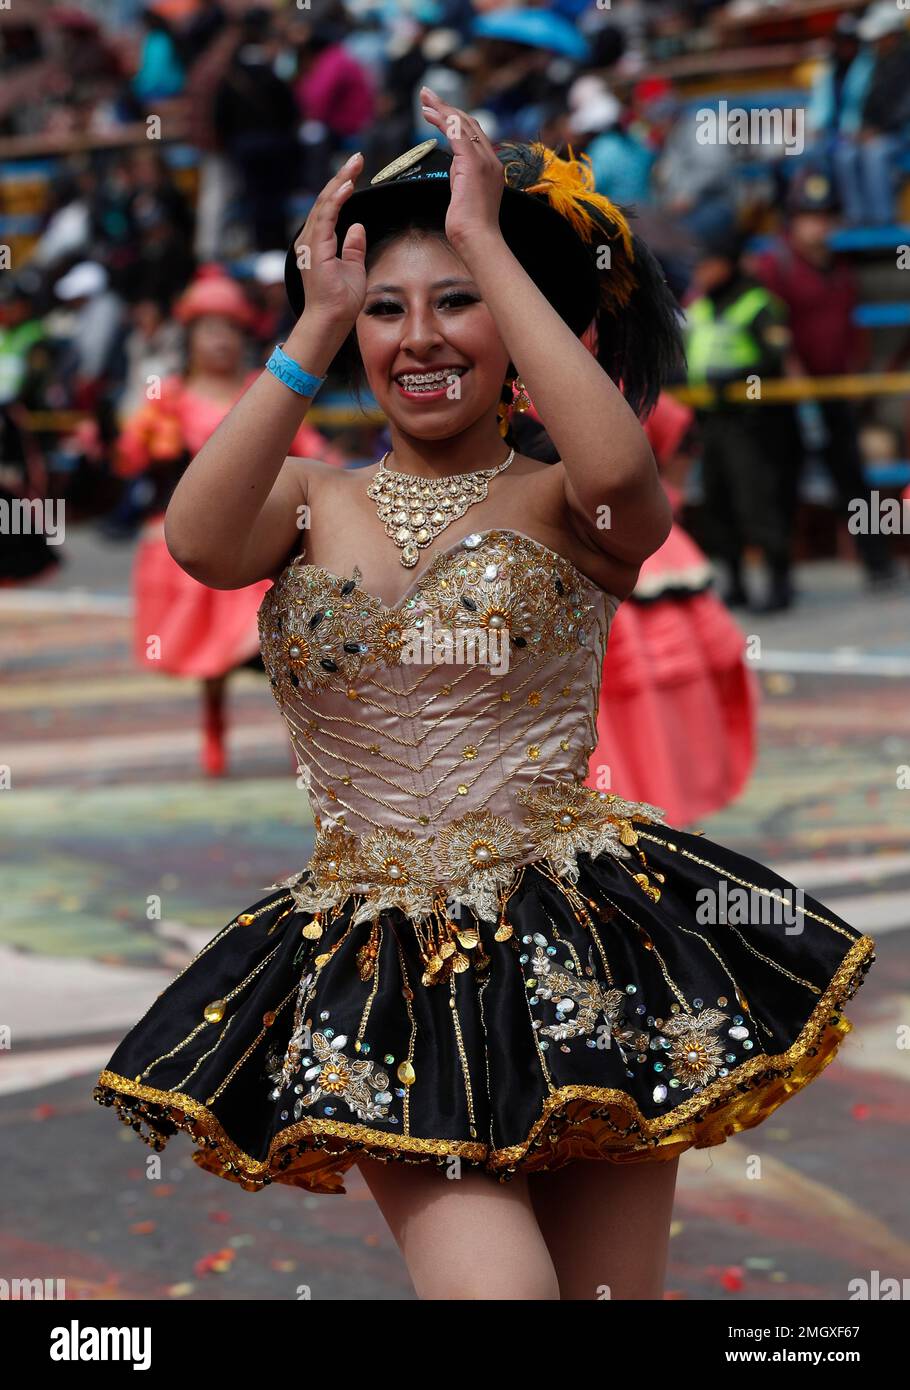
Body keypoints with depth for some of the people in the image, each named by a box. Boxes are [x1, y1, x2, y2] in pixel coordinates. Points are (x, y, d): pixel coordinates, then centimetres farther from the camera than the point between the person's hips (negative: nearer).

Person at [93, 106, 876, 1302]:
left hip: (575, 944, -1)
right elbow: (197, 541, -13)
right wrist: (316, 328, -9)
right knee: (492, 1284, -19)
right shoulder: (313, 500, 9)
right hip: (379, 968, 1)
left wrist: (484, 243, -16)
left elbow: (621, 469, -24)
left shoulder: (562, 507, 2)